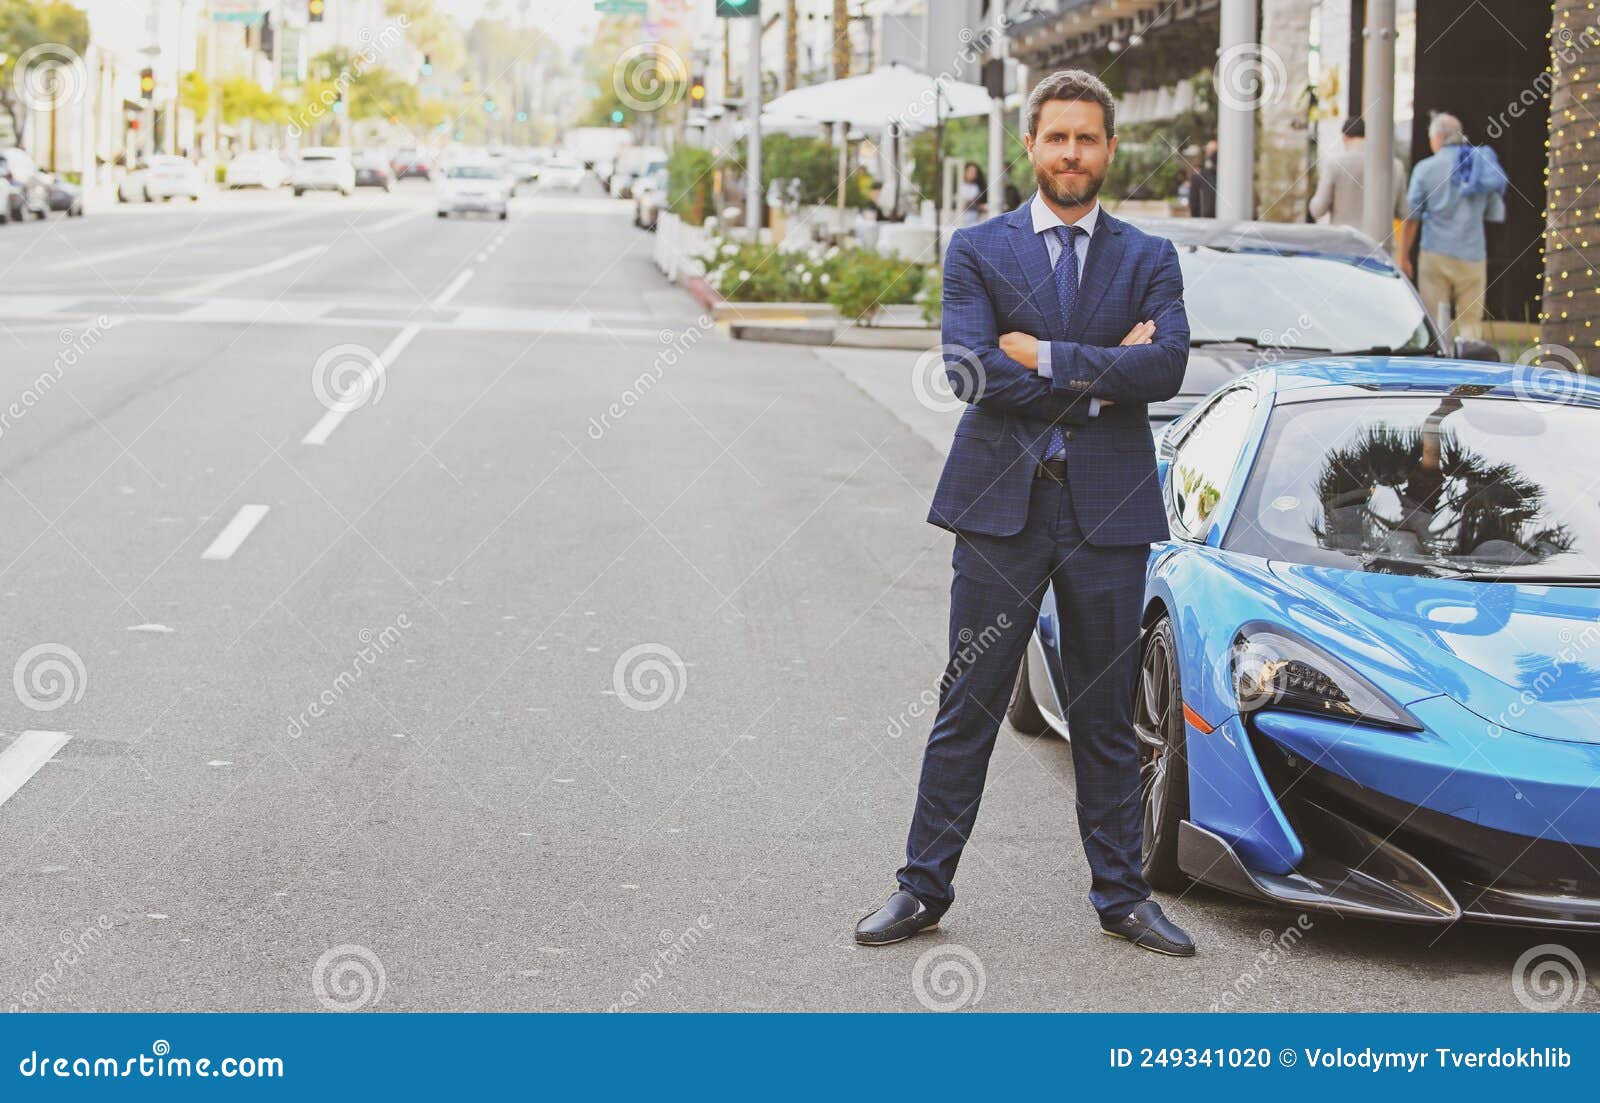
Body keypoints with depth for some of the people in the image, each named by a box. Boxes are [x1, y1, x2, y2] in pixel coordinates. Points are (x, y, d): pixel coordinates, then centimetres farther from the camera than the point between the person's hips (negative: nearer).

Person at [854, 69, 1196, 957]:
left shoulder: (1148, 260, 8)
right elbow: (972, 371, -11)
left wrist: (1046, 357, -13)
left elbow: (1167, 367, -10)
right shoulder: (978, 250, 4)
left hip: (1107, 511, 1)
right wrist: (1099, 378, -11)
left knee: (1107, 717, 9)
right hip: (1000, 507, -1)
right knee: (967, 708, 3)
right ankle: (923, 889, 12)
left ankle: (1120, 894, 18)